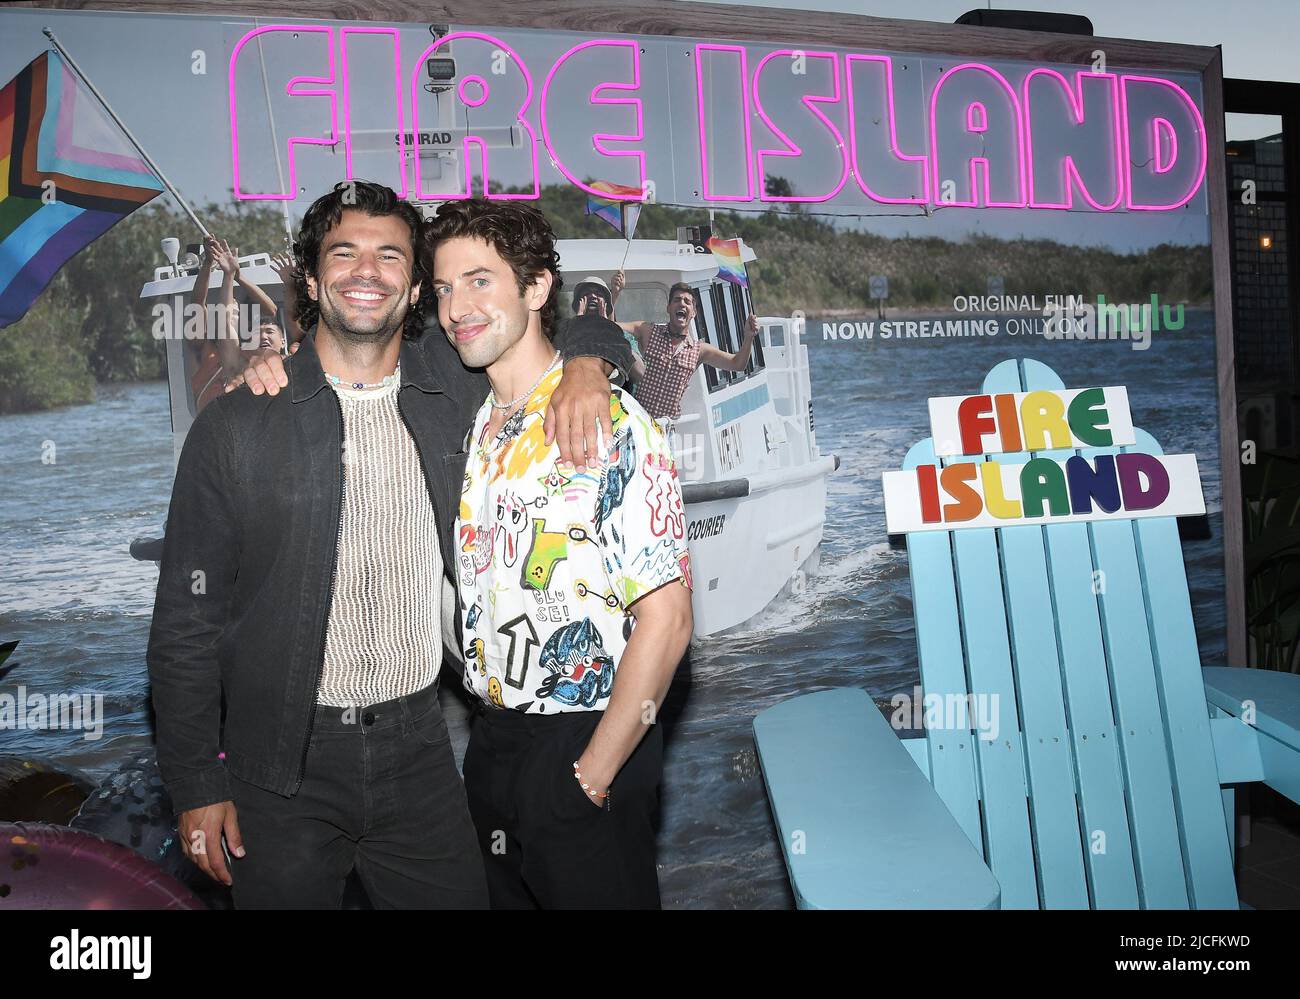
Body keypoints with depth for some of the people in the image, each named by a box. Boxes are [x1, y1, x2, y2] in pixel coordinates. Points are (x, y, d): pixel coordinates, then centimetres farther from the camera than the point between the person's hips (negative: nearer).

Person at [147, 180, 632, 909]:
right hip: (282, 765, -2)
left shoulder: (454, 385, 0)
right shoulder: (235, 427, -6)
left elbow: (583, 325, 15)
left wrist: (587, 364, -9)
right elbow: (187, 622, -3)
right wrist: (196, 786, -3)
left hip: (417, 748, 2)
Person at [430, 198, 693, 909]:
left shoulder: (611, 424, -15)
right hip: (491, 741, 7)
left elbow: (665, 618, -18)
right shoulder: (466, 426, 5)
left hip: (584, 743, -7)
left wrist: (591, 776, -16)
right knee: (507, 898, 20)